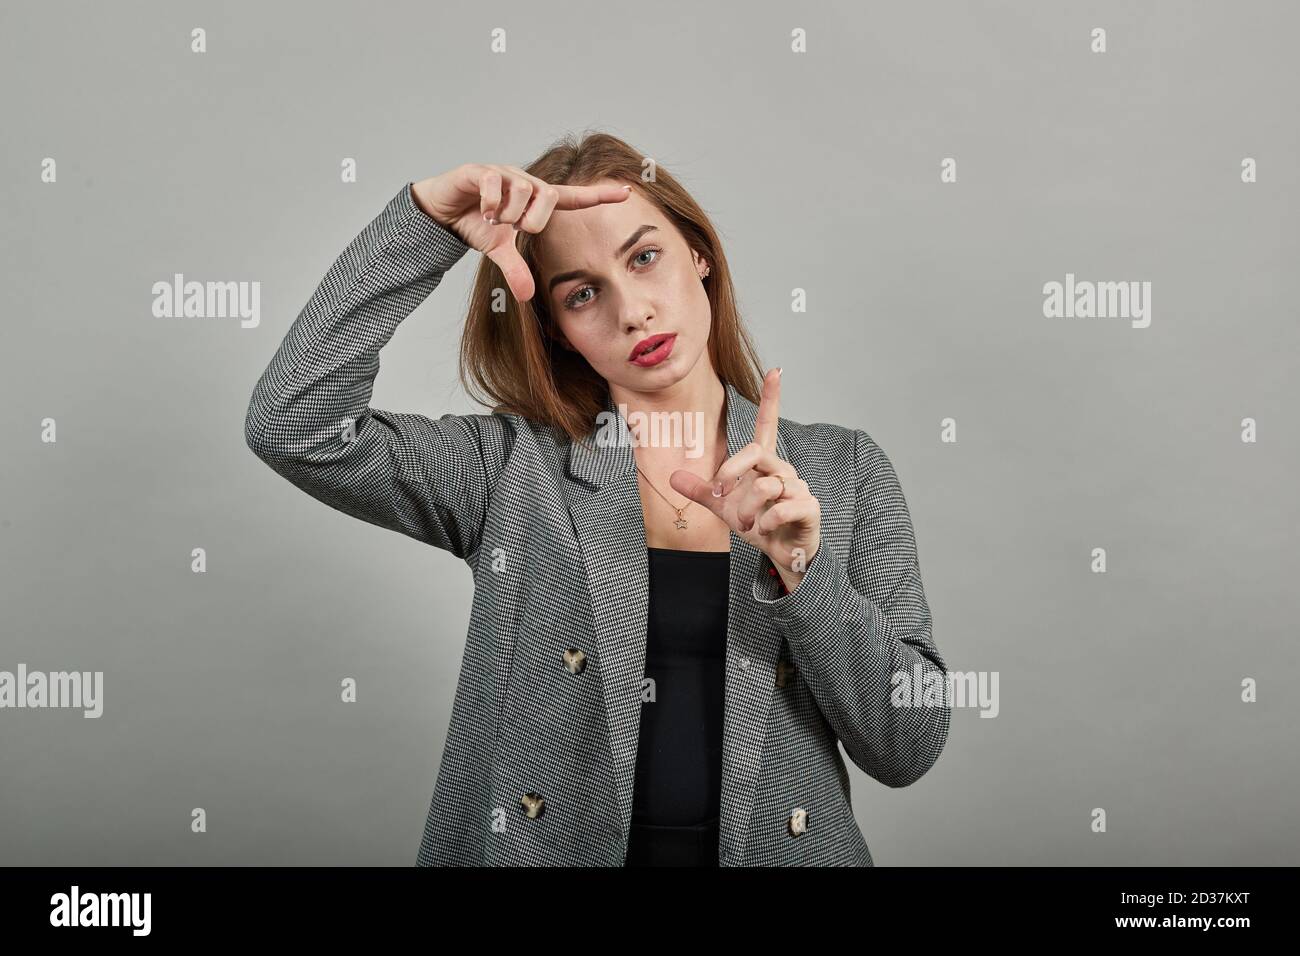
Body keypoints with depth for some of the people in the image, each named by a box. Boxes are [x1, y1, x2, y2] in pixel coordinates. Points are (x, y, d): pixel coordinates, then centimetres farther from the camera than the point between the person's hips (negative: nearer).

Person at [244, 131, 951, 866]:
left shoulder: (844, 473, 2)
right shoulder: (508, 466, 0)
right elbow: (295, 425, -13)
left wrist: (802, 570, -15)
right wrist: (427, 220, -13)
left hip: (781, 848, 0)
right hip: (546, 847, 0)